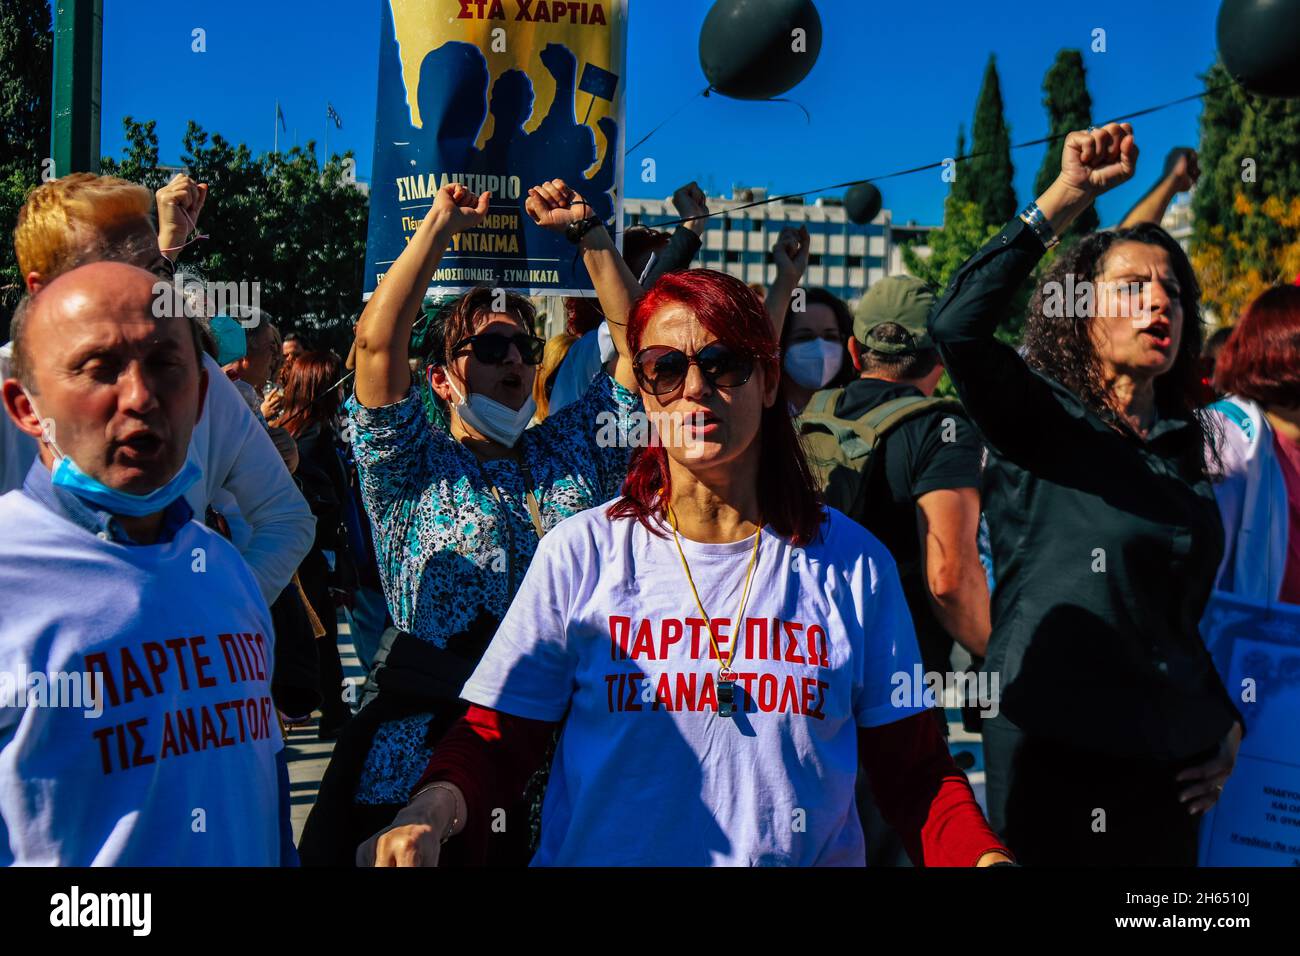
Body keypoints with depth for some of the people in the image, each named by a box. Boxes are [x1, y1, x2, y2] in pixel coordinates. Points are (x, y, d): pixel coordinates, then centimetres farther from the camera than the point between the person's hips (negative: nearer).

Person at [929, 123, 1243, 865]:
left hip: (1170, 766, 6)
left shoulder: (1186, 448, 13)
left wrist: (1227, 721, 11)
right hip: (1055, 749, -6)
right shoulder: (1040, 421, -4)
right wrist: (1063, 200, -22)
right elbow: (957, 325, -24)